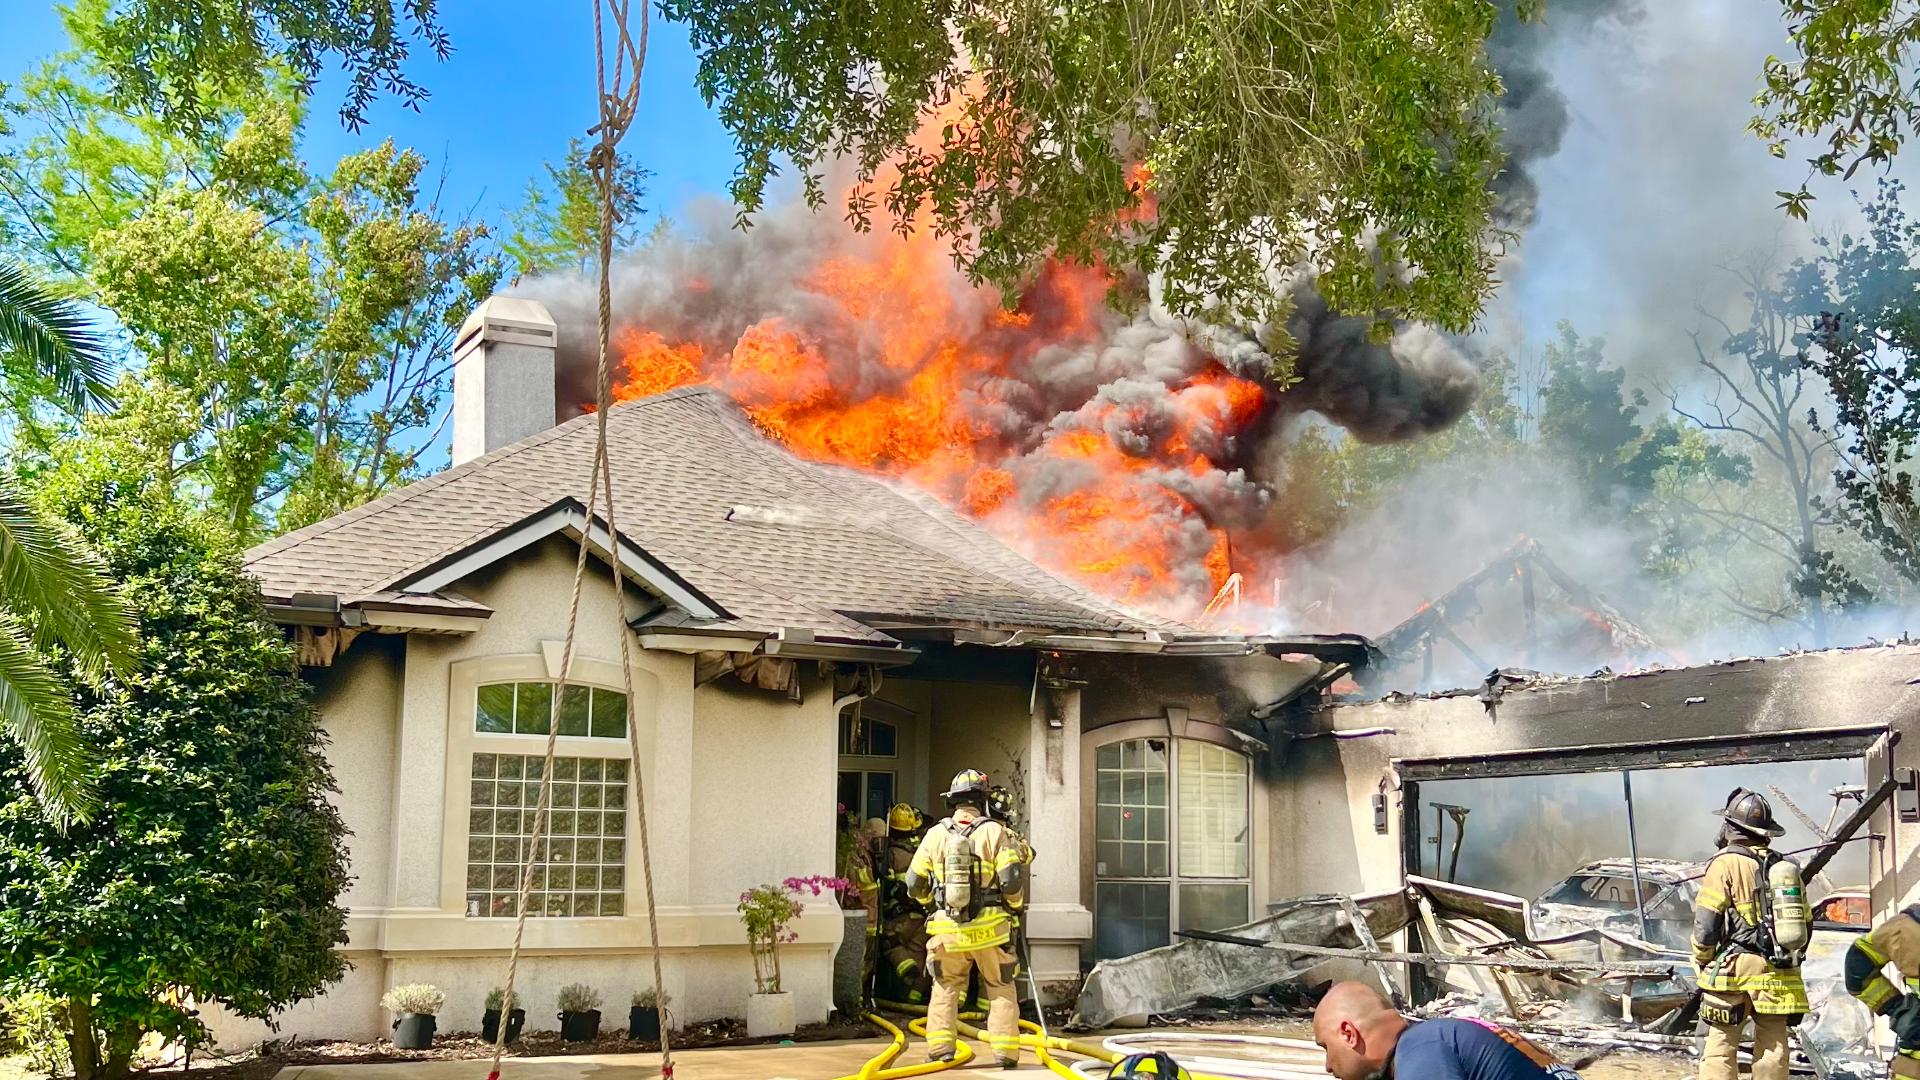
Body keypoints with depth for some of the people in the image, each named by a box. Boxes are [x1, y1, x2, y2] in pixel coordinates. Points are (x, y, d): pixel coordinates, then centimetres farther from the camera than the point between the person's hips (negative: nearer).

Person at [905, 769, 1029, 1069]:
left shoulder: (935, 834, 1)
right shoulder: (995, 832, -6)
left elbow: (915, 884, 7)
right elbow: (1012, 880, -12)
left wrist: (931, 900, 28)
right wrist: (1013, 904, 9)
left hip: (948, 929, 2)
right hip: (989, 929, -1)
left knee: (945, 988, 16)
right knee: (1000, 989, 13)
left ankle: (940, 1049, 9)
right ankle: (1006, 1050, 9)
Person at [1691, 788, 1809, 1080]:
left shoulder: (1726, 863, -8)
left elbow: (1706, 923, -10)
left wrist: (1702, 961, 4)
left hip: (1735, 969, -5)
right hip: (1778, 975, 5)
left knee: (1721, 1045, -2)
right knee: (1773, 1046, 10)